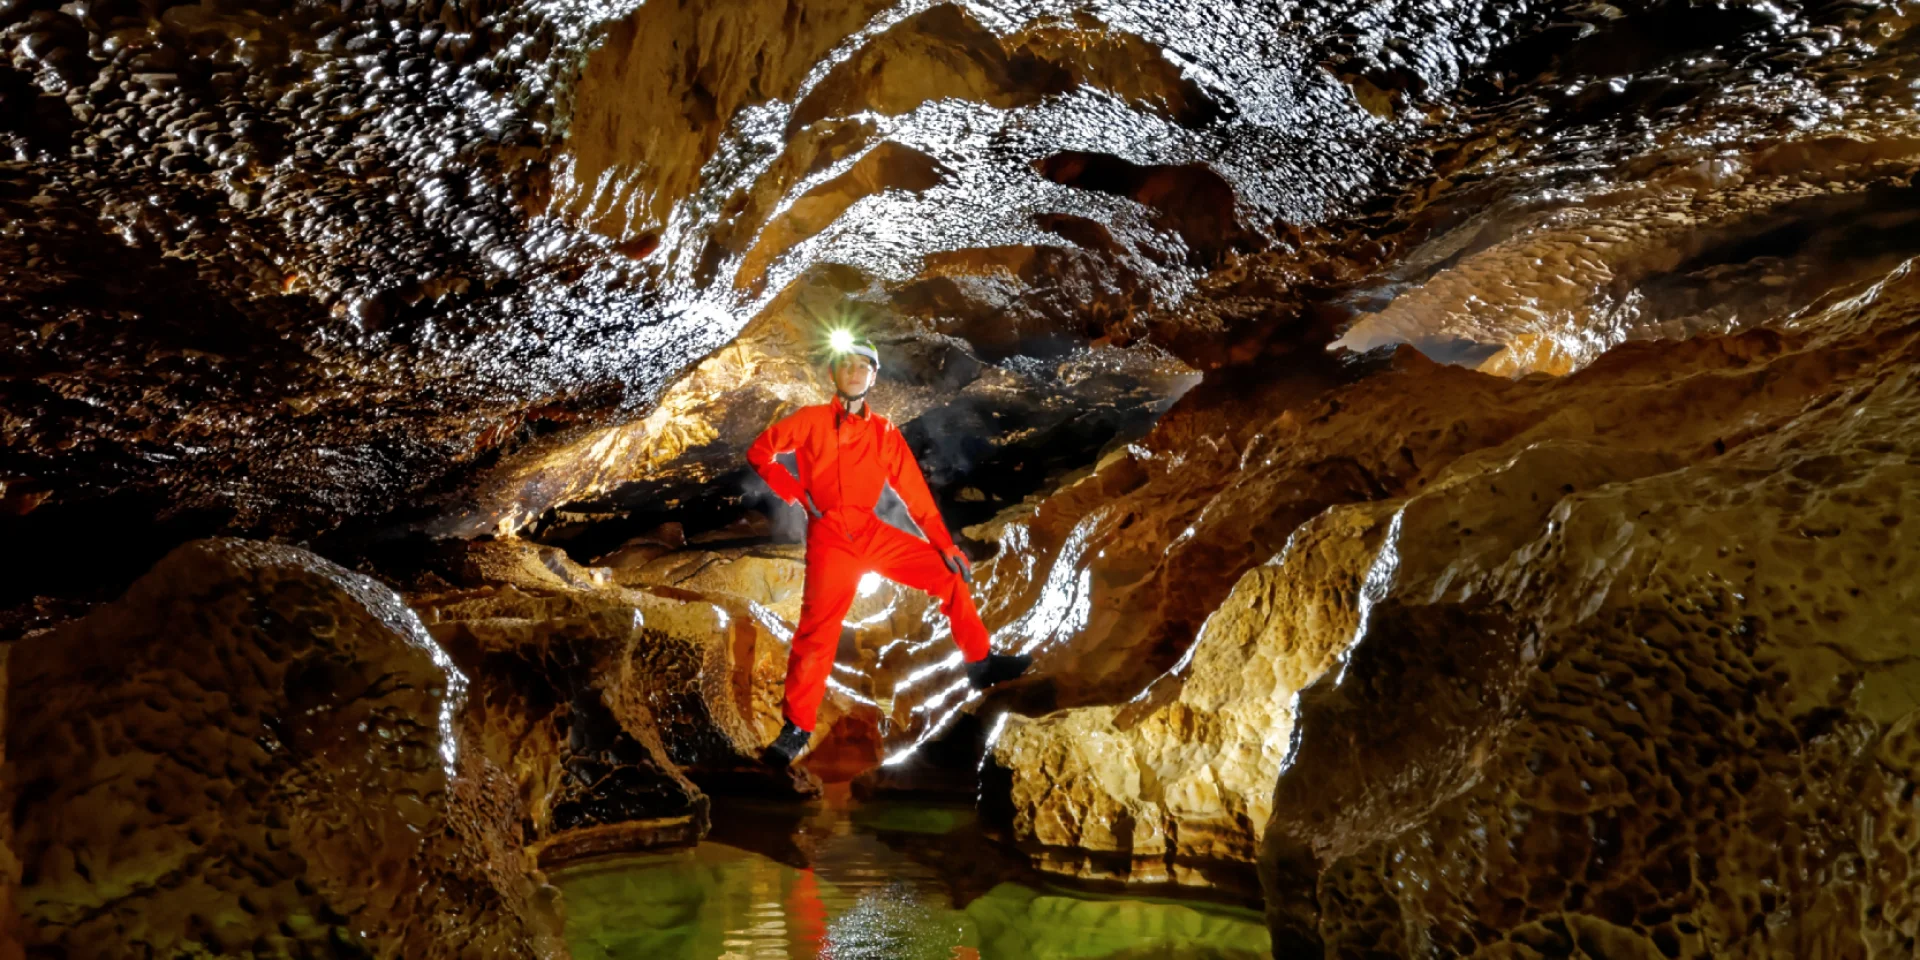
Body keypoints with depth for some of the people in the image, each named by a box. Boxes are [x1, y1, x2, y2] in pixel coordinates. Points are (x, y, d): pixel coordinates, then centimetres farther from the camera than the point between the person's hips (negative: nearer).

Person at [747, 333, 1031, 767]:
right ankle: (797, 726, -4)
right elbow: (759, 452, 7)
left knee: (950, 574, 0)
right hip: (829, 536, -4)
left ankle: (980, 663, 16)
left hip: (872, 532, 4)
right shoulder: (810, 420, 3)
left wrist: (945, 544, 4)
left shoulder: (884, 433, 9)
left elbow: (915, 491, 8)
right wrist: (792, 490, -7)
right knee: (818, 627, -16)